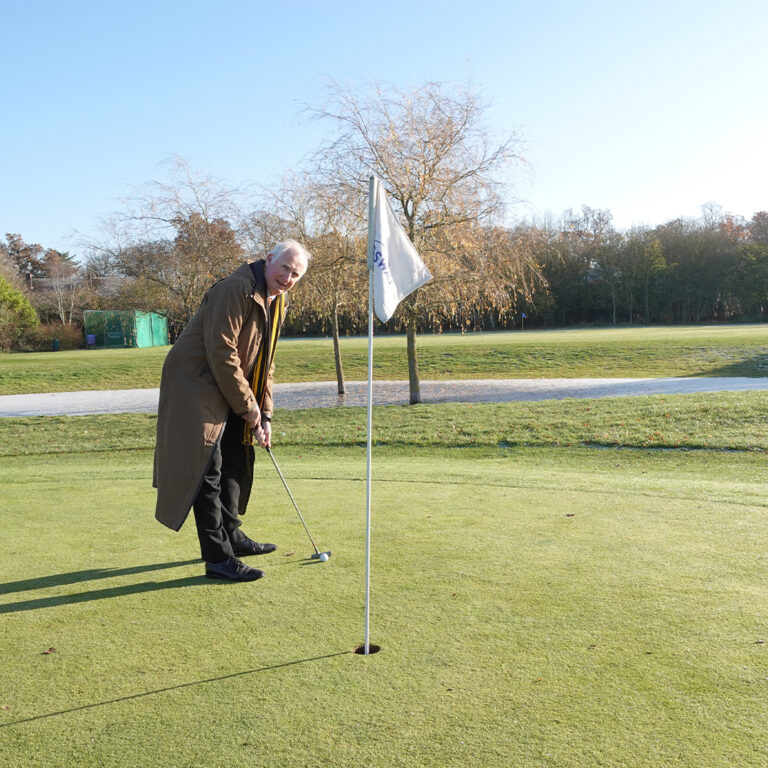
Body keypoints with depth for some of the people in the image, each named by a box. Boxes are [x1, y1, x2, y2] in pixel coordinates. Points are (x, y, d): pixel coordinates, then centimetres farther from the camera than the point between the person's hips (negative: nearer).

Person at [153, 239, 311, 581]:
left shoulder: (276, 302, 9)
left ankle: (231, 536, 33)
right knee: (208, 470, -9)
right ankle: (218, 558, -4)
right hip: (195, 385, -10)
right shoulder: (236, 290, -21)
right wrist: (248, 407, -17)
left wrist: (264, 415, 7)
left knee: (237, 461, 17)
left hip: (227, 390, 10)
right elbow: (222, 354, -24)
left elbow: (265, 363, 13)